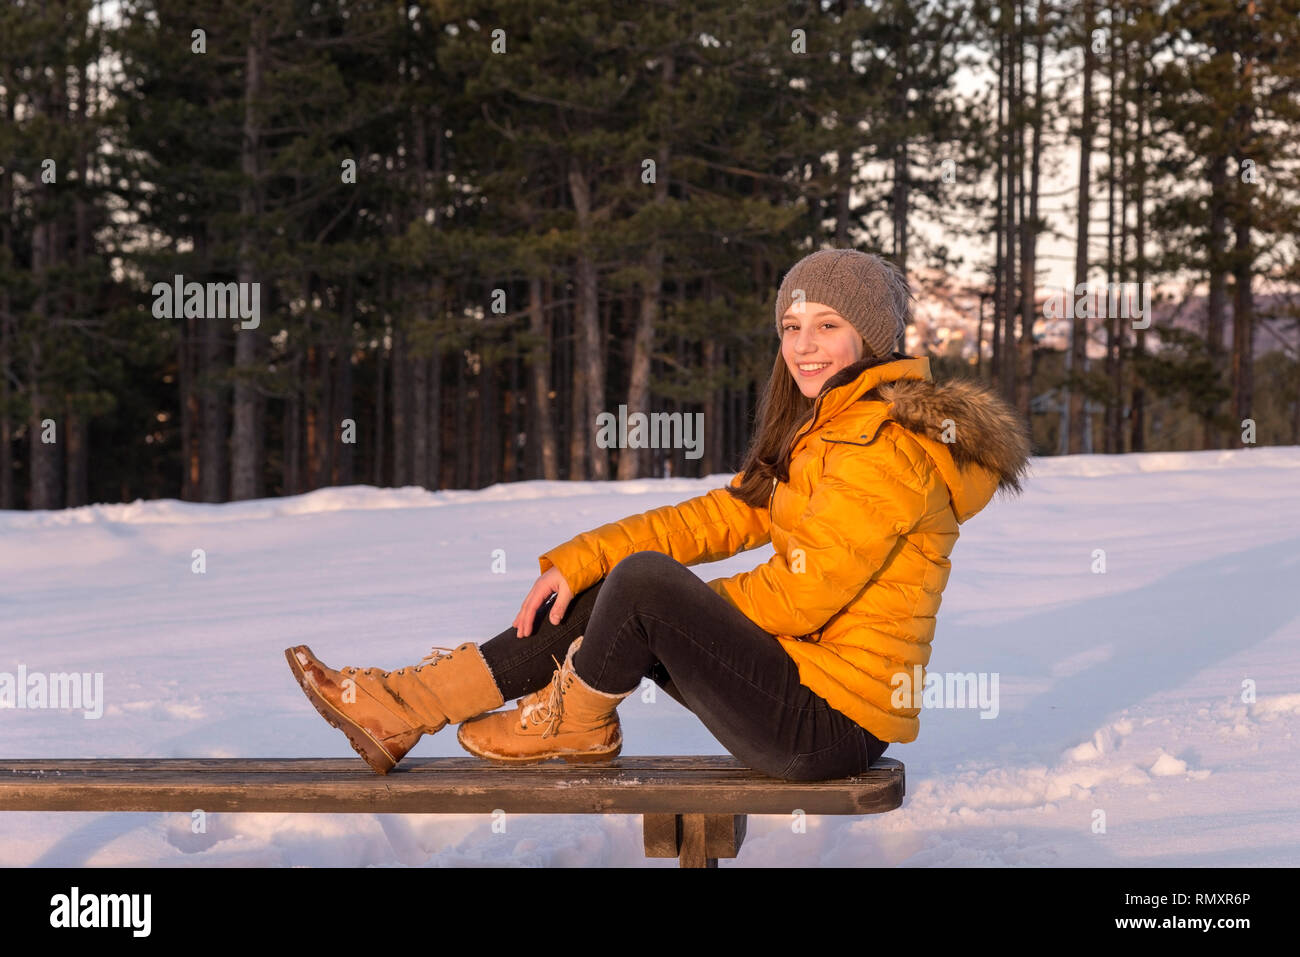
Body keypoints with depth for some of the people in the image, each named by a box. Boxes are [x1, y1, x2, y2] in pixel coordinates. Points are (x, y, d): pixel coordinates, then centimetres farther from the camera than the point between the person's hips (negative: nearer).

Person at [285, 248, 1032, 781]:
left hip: (828, 723, -10)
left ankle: (574, 722, 5)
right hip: (804, 680, 10)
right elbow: (721, 517, 13)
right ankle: (404, 711, 8)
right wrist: (575, 563, 4)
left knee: (643, 580, -22)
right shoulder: (825, 428, 15)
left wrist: (686, 607, -3)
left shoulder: (886, 443, -17)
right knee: (600, 597, 10)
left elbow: (802, 594, -19)